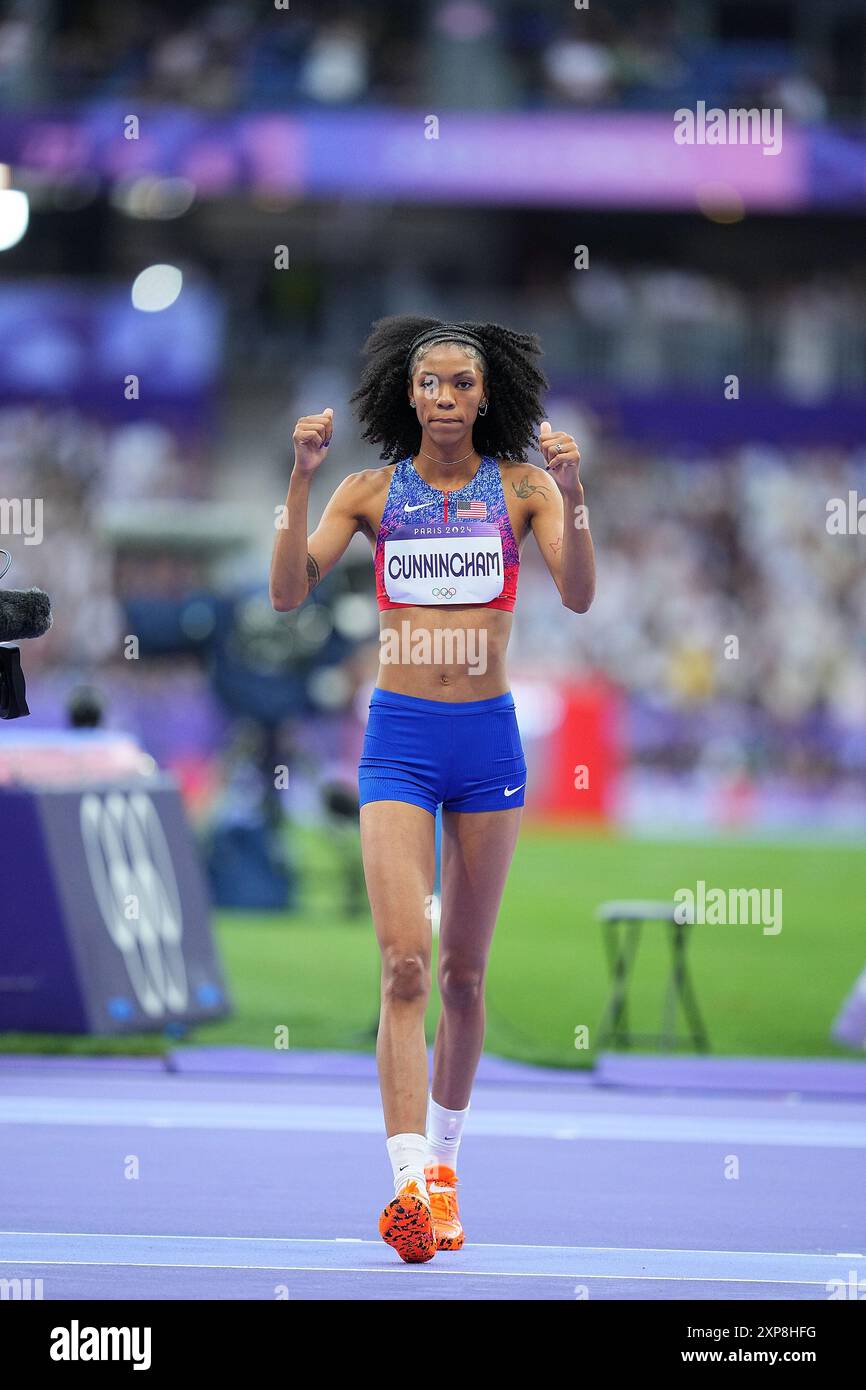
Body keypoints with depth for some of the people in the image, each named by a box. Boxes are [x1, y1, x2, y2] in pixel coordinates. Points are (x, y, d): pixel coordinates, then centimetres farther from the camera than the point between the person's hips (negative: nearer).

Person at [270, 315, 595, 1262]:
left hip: (489, 737, 1)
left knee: (464, 971, 10)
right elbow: (289, 591, -6)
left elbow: (578, 595, -11)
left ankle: (444, 1159, 26)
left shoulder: (521, 485, 3)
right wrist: (301, 481, -16)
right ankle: (411, 1182, -22)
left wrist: (571, 494, -25)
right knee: (405, 965, -14)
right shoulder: (372, 491, 3)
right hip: (400, 734, -1)